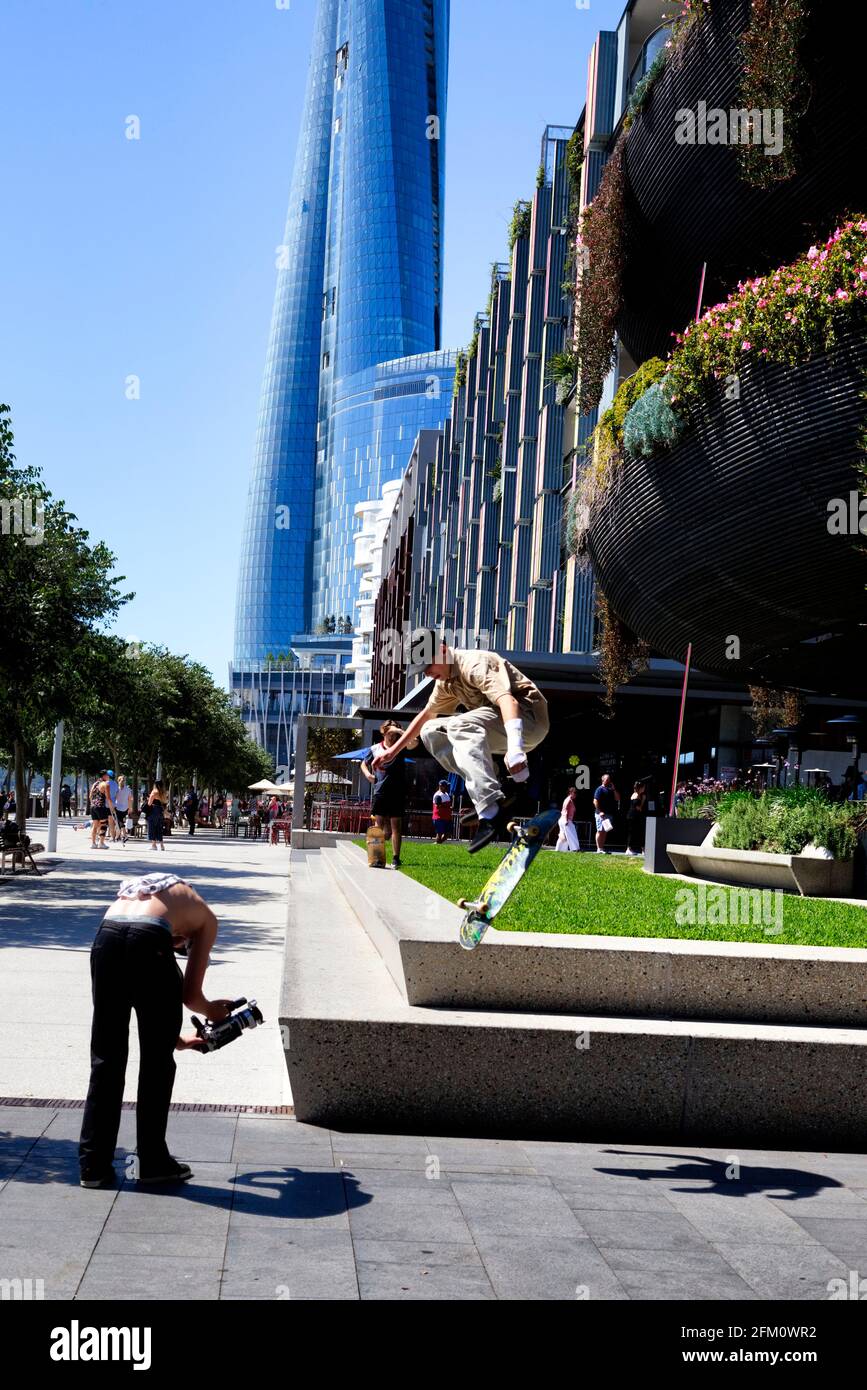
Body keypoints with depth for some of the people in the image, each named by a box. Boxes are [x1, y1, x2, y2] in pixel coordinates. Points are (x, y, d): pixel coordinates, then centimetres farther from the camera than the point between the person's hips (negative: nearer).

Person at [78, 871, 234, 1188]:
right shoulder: (203, 917, 28)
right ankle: (153, 1162, 23)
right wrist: (211, 1011, 41)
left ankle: (93, 1165, 20)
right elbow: (190, 995, 18)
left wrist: (175, 1039, 47)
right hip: (149, 941, -4)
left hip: (105, 937, 4)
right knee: (157, 1064, 14)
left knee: (105, 1061, 16)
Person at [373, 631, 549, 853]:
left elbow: (508, 701, -35)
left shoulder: (475, 665, -19)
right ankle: (486, 792, -8)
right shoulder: (446, 681, 11)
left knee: (460, 725, -33)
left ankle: (491, 813, -43)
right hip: (500, 732, 10)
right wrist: (394, 750, 29)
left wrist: (514, 749, -50)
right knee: (431, 732, 4)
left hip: (529, 720, -10)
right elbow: (425, 716, 28)